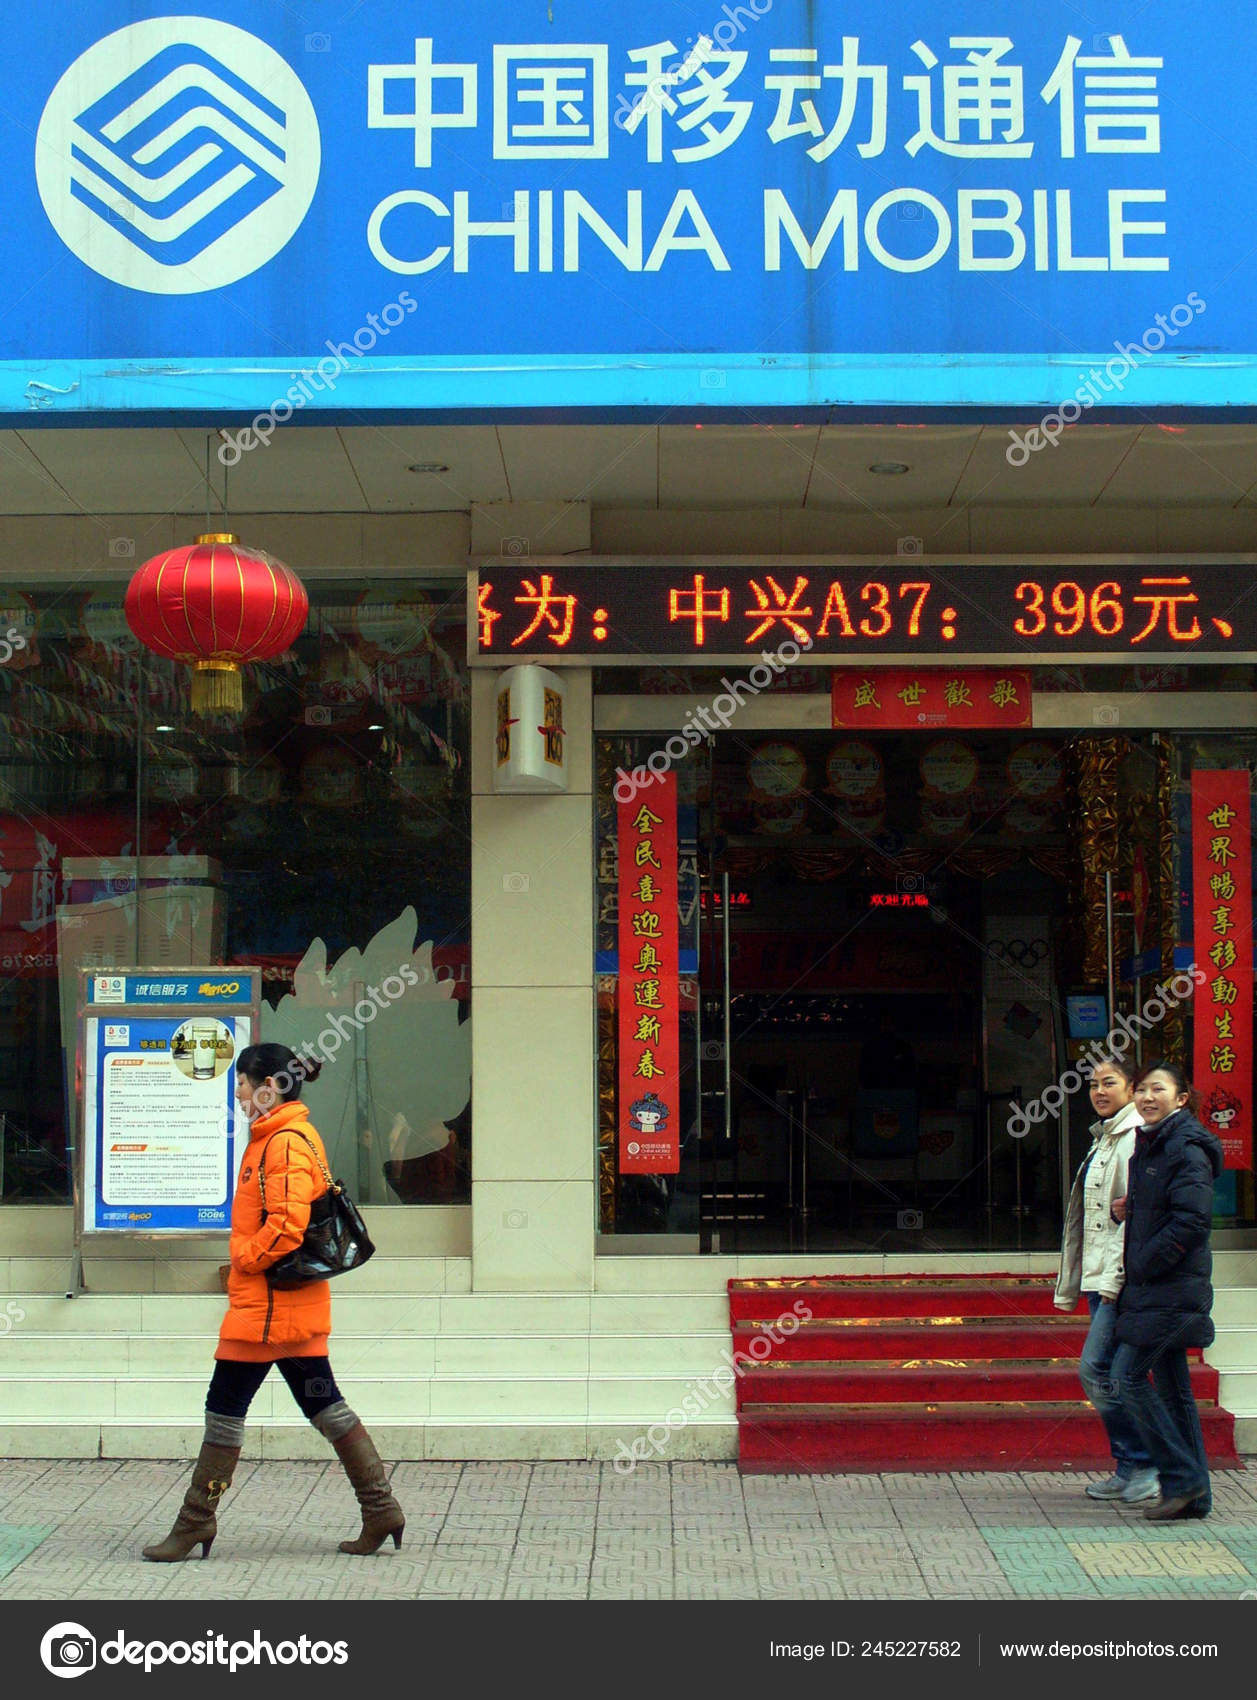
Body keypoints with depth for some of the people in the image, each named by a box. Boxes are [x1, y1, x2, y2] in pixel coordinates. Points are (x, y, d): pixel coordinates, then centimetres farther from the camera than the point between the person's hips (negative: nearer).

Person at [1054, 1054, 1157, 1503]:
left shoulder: (1136, 1136, -10)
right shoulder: (1103, 1139, 19)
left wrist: (1115, 1280, -21)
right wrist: (1072, 1286, 20)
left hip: (1123, 1278, -9)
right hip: (1102, 1278, 9)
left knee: (1096, 1369, -12)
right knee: (1106, 1373, 9)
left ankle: (1142, 1465, -2)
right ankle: (1129, 1471, 15)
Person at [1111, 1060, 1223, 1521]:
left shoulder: (1186, 1150, -14)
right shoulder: (1147, 1146, 14)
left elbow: (1192, 1220, -21)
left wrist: (1142, 1265, -16)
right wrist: (1124, 1211, 2)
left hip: (1172, 1287, -9)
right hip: (1154, 1289, 9)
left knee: (1128, 1375, -11)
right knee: (1171, 1385, 10)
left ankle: (1181, 1478, -4)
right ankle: (1194, 1494, 15)